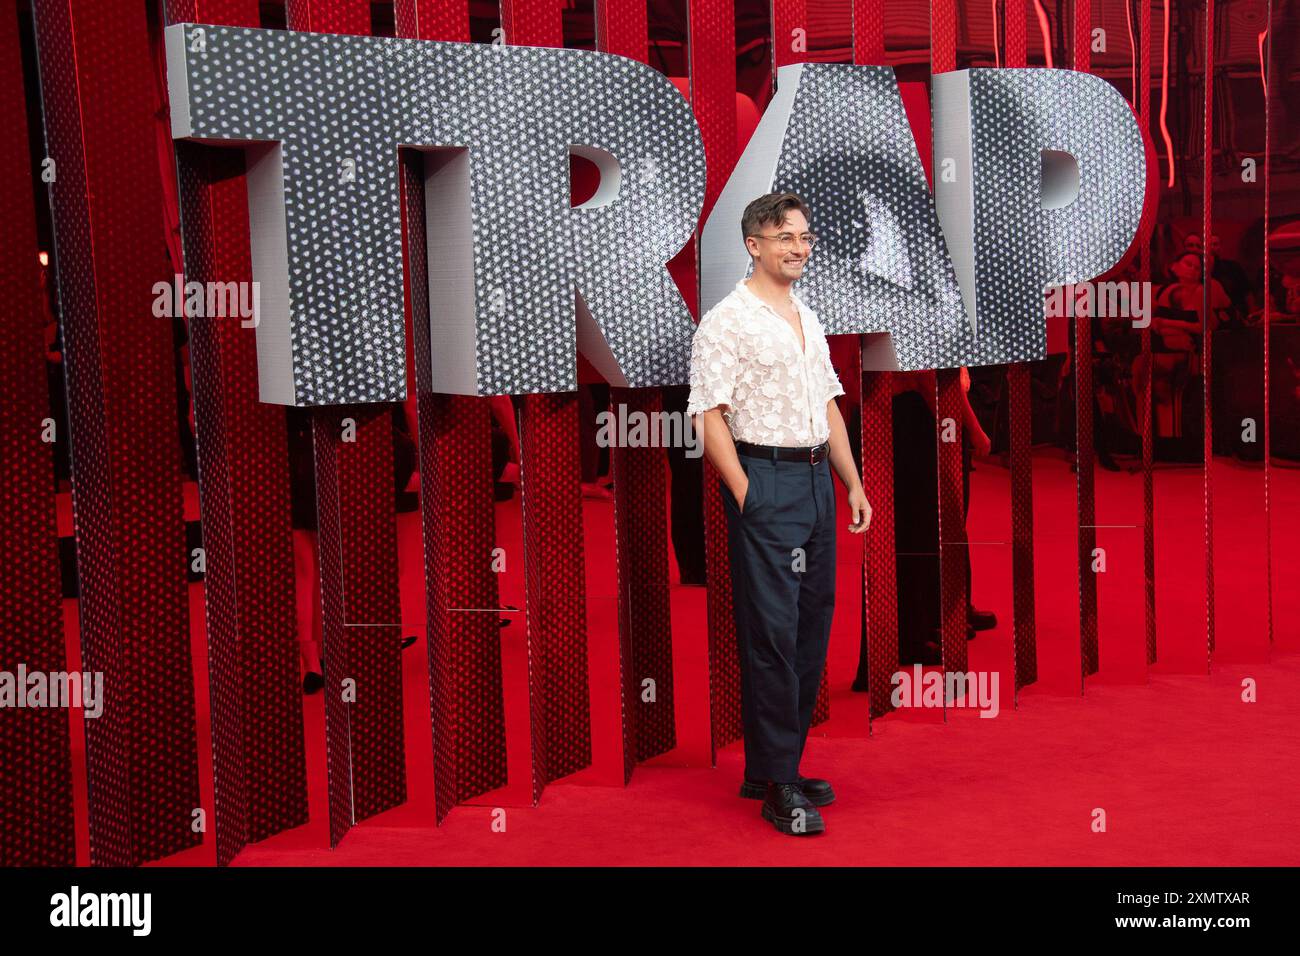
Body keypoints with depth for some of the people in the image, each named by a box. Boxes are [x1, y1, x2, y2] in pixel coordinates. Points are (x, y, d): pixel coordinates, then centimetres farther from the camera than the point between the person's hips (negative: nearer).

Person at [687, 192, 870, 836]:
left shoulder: (808, 319, 18)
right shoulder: (727, 322, -8)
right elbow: (708, 417, -13)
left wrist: (853, 485, 16)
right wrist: (746, 498, -17)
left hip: (817, 478, 8)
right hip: (764, 478, -8)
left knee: (812, 630, 10)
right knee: (772, 635, -8)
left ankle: (775, 769, 20)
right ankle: (776, 787, -1)